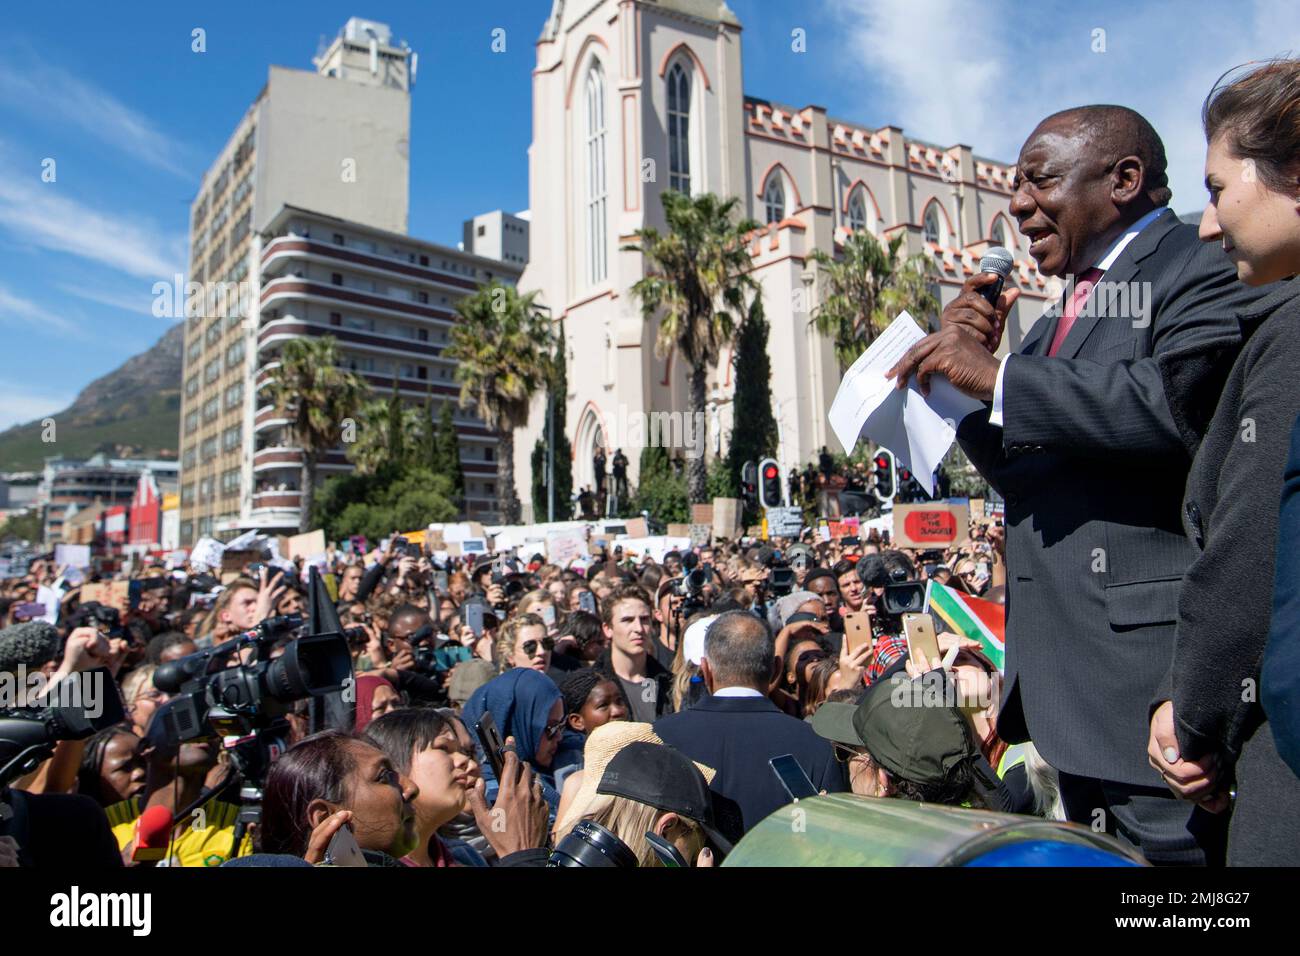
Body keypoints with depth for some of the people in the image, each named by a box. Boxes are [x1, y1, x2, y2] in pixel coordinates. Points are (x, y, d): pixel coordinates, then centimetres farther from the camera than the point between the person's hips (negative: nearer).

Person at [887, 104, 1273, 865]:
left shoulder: (1205, 267, -6)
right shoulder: (1073, 306, 20)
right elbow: (1032, 477, 17)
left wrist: (998, 379, -22)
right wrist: (972, 363, 4)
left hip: (1151, 667, -9)